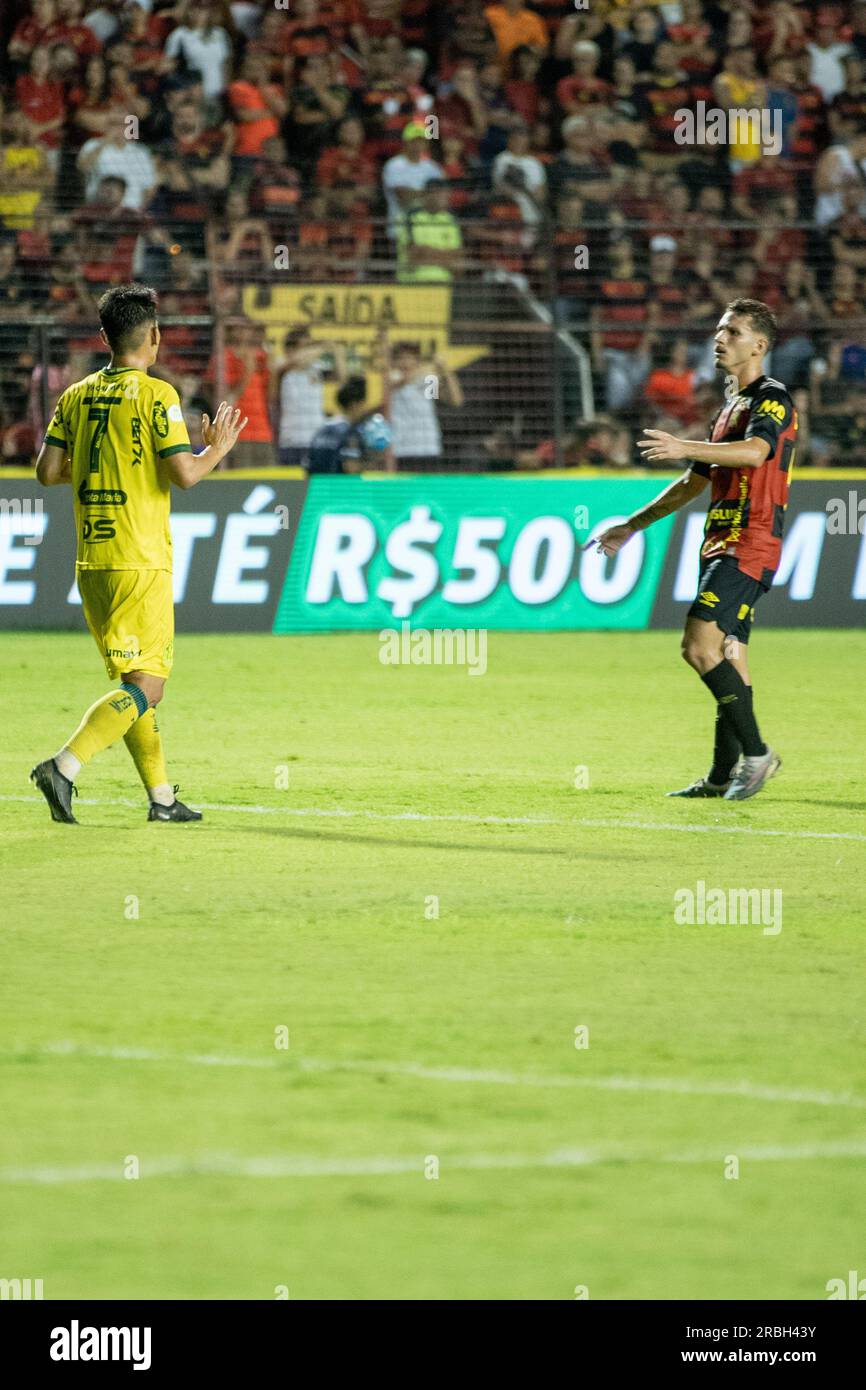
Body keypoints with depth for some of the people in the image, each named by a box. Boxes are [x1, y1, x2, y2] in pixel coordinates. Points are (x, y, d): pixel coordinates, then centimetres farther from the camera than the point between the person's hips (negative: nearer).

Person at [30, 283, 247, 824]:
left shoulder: (76, 396, 8)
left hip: (92, 564, 7)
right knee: (146, 687, -6)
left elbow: (48, 471, 7)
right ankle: (64, 767, -21)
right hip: (141, 562, -7)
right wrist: (218, 448, 5)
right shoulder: (156, 394, -10)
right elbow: (184, 474, -15)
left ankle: (162, 795, 20)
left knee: (136, 682, 16)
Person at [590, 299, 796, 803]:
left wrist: (685, 447, -39)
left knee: (700, 645, -19)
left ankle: (757, 752, -14)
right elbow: (694, 482, 31)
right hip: (722, 544, 9)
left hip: (749, 546, -9)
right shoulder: (730, 407, 22)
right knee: (728, 657, 7)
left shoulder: (772, 398, -7)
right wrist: (633, 525, 33)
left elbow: (755, 452, -29)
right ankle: (724, 775, 9)